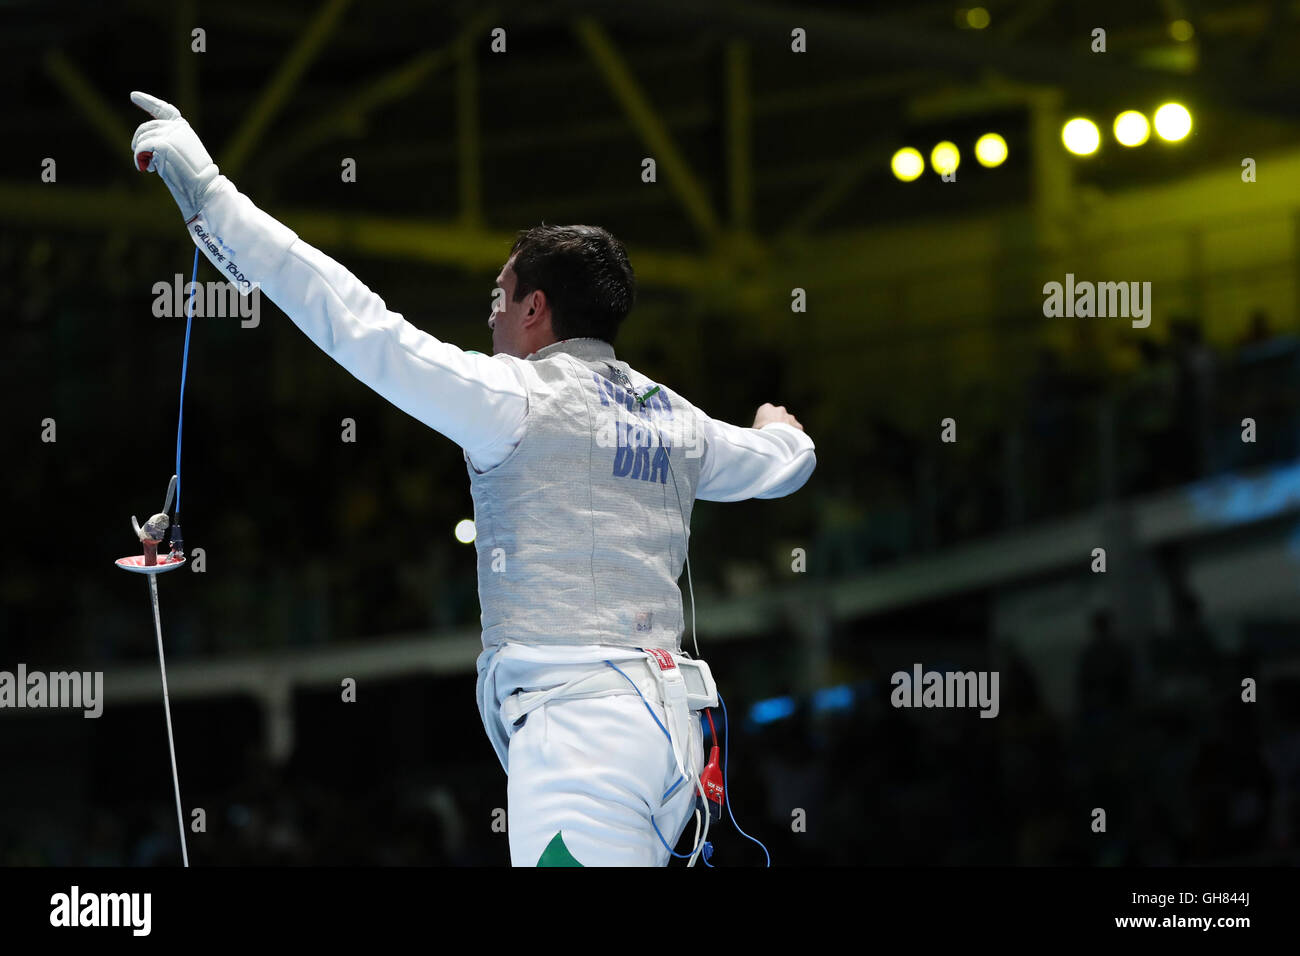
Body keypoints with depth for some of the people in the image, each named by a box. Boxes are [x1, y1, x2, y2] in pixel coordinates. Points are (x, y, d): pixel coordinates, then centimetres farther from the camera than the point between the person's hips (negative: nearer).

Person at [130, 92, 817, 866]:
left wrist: (209, 192, -10)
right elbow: (779, 465, 35)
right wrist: (784, 431, 62)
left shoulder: (522, 398, -6)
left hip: (578, 725, -8)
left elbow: (355, 322, -11)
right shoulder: (673, 420, 15)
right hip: (669, 727, 8)